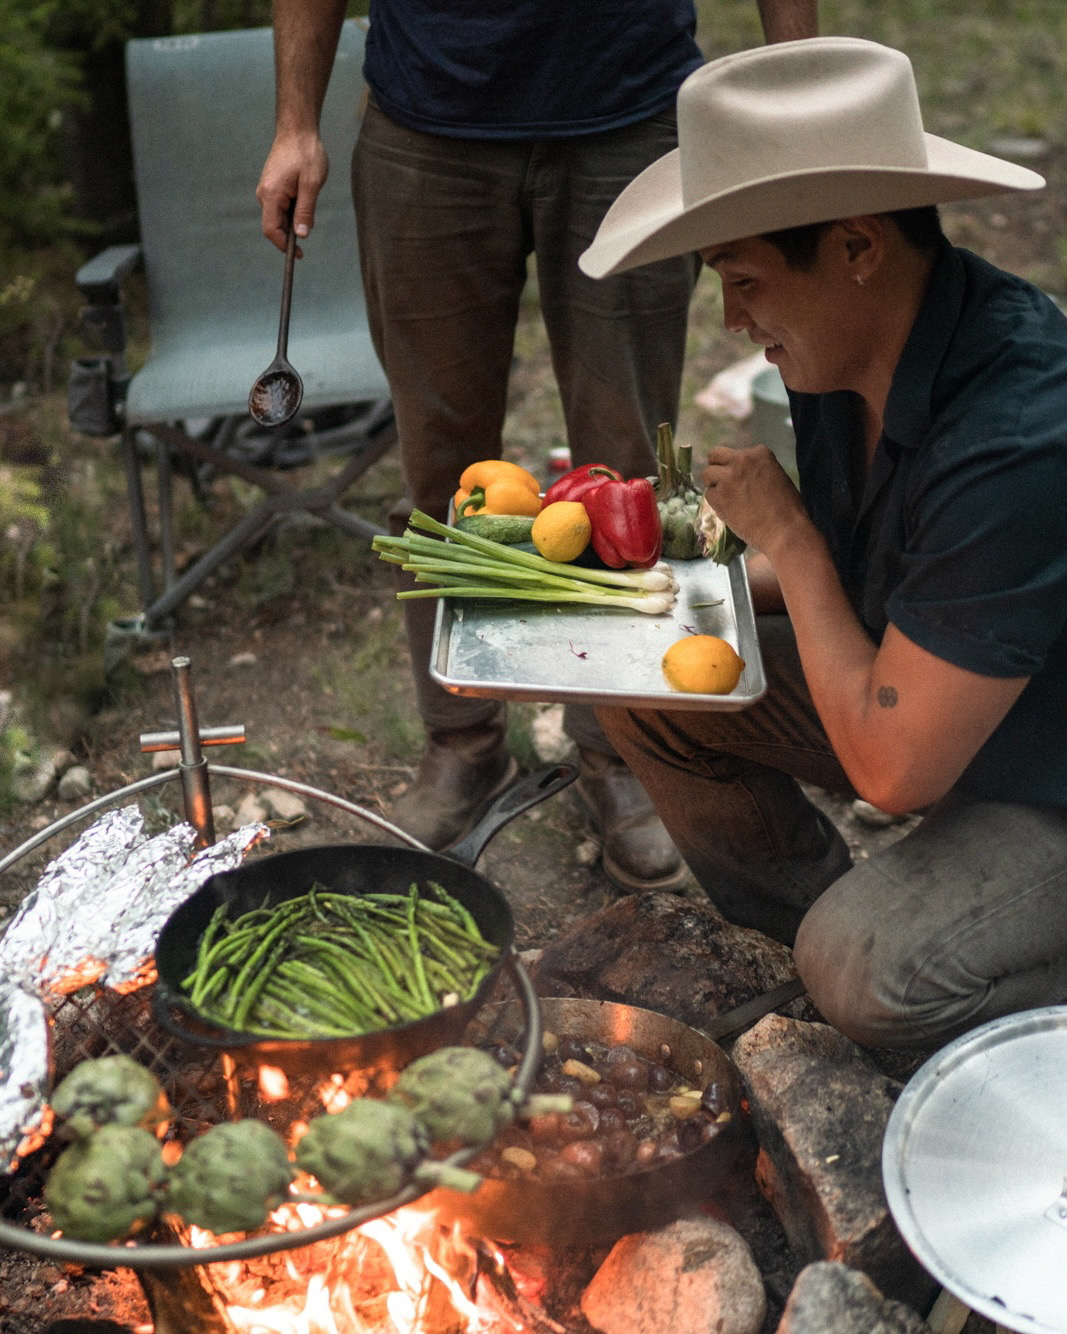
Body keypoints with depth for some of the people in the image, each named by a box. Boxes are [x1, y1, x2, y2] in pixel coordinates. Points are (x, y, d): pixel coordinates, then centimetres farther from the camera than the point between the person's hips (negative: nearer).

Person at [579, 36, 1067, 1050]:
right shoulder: (843, 355, -8)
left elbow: (893, 769, -33)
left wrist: (785, 533, -24)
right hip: (915, 691, 8)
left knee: (867, 976, -31)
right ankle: (833, 932, 11)